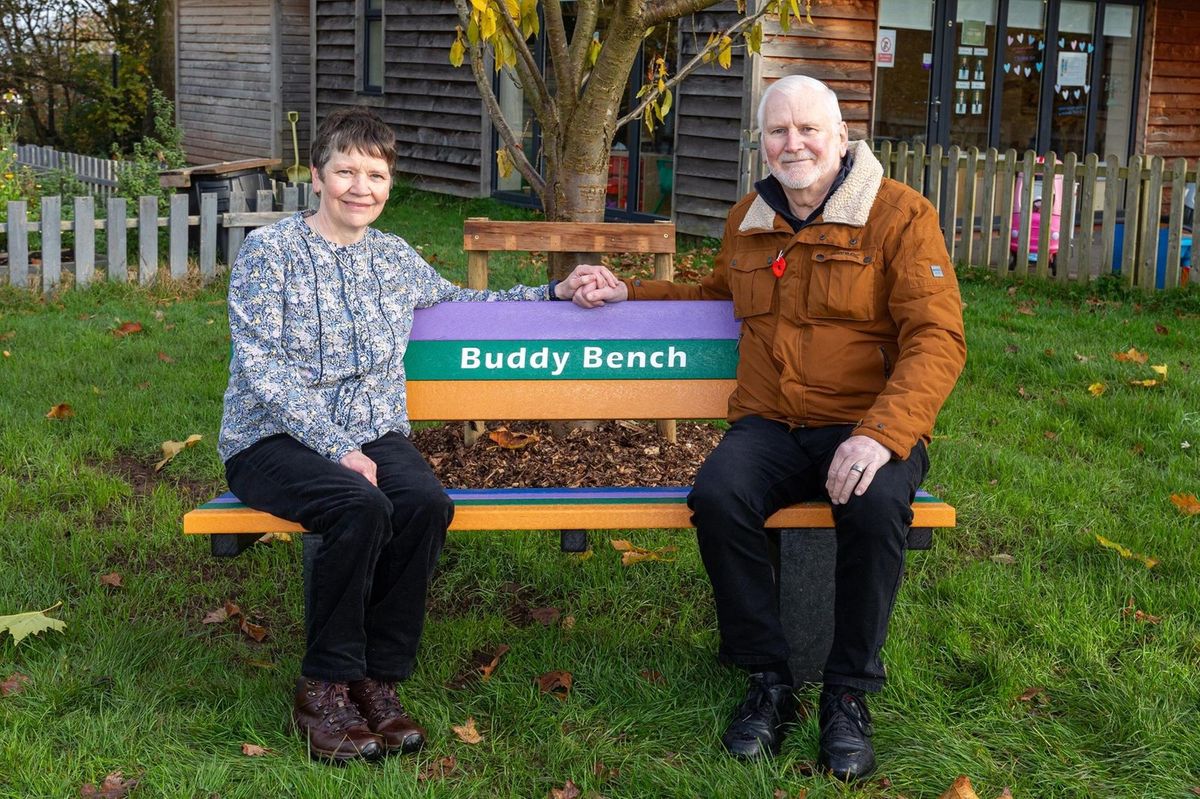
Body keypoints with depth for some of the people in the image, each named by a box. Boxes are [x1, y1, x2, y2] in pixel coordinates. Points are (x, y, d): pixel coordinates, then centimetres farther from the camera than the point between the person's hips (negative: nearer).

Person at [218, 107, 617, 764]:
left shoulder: (396, 259, 15)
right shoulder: (268, 252, -2)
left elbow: (460, 301, 31)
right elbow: (263, 370, -10)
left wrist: (556, 292, 20)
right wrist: (336, 448, -20)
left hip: (373, 434, 4)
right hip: (273, 440, -4)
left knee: (426, 503, -29)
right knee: (360, 507, -34)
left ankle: (377, 679, -16)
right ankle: (323, 689, -18)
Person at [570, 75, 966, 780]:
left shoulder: (899, 214, -3)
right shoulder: (749, 220, 16)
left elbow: (937, 339, -12)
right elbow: (717, 294, 38)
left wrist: (880, 434, -26)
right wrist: (628, 292, 24)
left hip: (867, 425, -4)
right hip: (770, 425, 4)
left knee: (876, 506, -36)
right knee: (717, 496, -28)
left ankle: (850, 695, -15)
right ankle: (769, 681, -12)